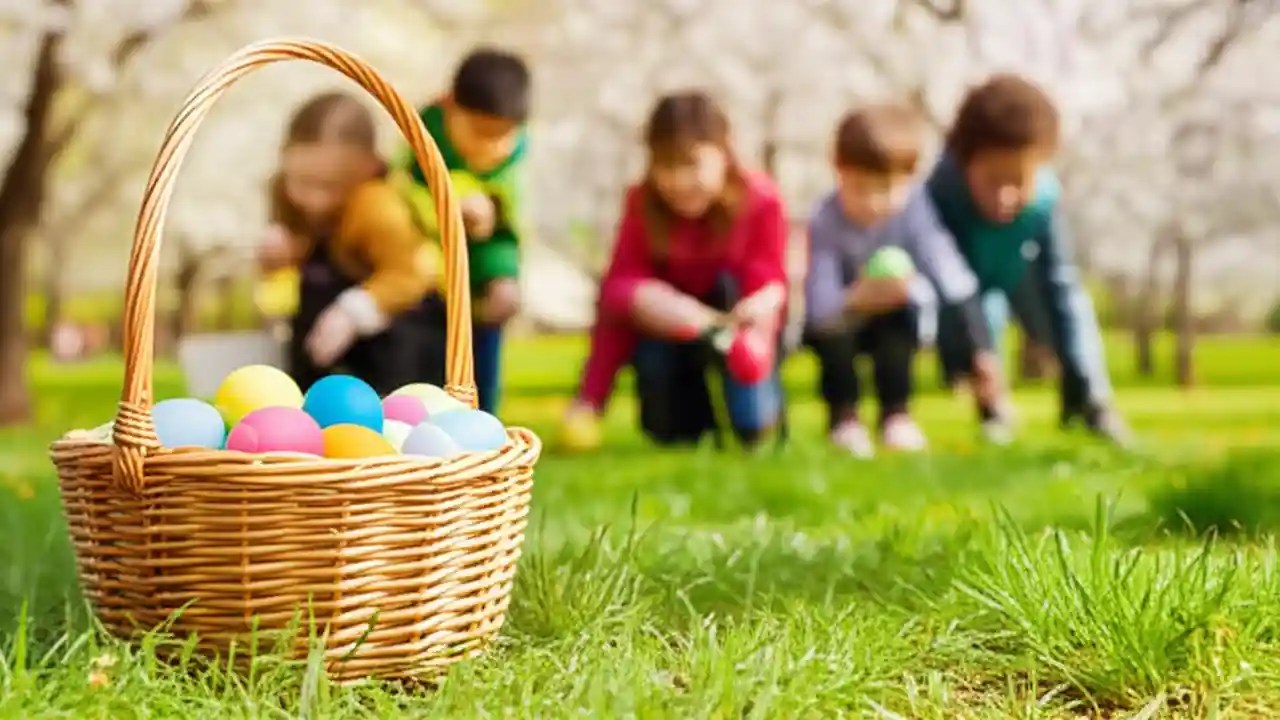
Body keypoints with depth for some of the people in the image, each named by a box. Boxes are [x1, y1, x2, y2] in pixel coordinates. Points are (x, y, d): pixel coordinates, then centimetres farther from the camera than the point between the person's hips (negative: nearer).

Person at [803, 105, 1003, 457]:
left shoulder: (912, 207, -28)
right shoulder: (825, 221, -31)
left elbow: (954, 281, -29)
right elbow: (818, 307, -38)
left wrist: (980, 351, -36)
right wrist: (859, 299, -59)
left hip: (895, 322, 1)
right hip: (841, 321, -1)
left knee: (901, 310, -30)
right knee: (822, 330, -31)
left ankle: (896, 412, -11)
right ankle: (843, 415, -8)